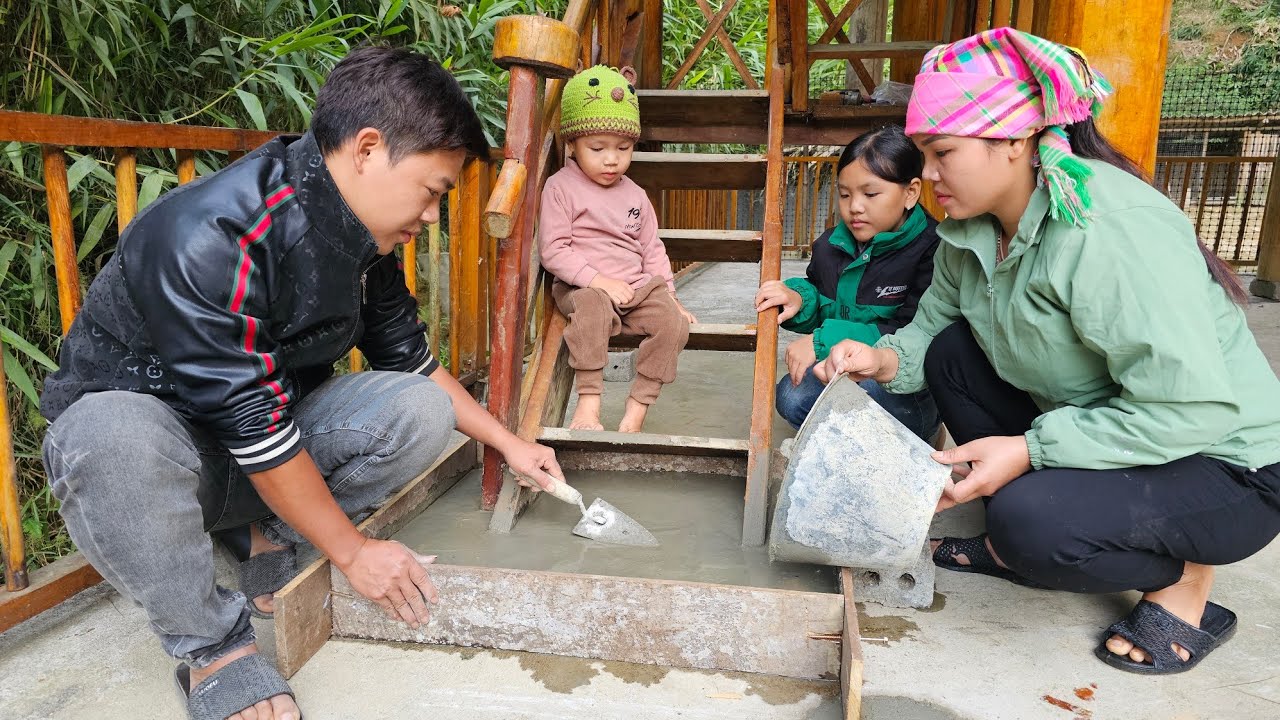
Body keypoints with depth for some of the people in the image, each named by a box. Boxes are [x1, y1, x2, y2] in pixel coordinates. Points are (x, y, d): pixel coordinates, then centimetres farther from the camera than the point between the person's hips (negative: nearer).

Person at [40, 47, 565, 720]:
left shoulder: (367, 242, -6)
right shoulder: (208, 236, -31)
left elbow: (413, 362, 8)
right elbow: (253, 425, -28)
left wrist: (508, 443, 8)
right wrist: (353, 552, -19)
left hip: (267, 437, 6)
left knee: (420, 409, -16)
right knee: (114, 439, -41)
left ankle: (275, 535, 3)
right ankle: (210, 641, -16)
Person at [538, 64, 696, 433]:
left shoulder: (635, 195, 15)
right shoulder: (561, 188, -2)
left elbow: (651, 248, 19)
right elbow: (553, 250, -10)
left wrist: (668, 294, 7)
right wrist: (599, 280, -19)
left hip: (637, 287, 5)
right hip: (583, 288, -5)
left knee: (674, 323, -20)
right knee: (592, 309, -38)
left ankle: (638, 406, -12)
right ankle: (588, 400, -29)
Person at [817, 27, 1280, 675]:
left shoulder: (1110, 233, -30)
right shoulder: (973, 227, -4)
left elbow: (1192, 410, -32)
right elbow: (935, 320, 6)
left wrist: (1028, 449, -31)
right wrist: (885, 359, -15)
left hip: (1226, 465, -8)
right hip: (1097, 424, 8)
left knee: (1030, 518, -32)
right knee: (952, 353, -2)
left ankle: (1182, 579, 2)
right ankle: (1015, 545, 9)